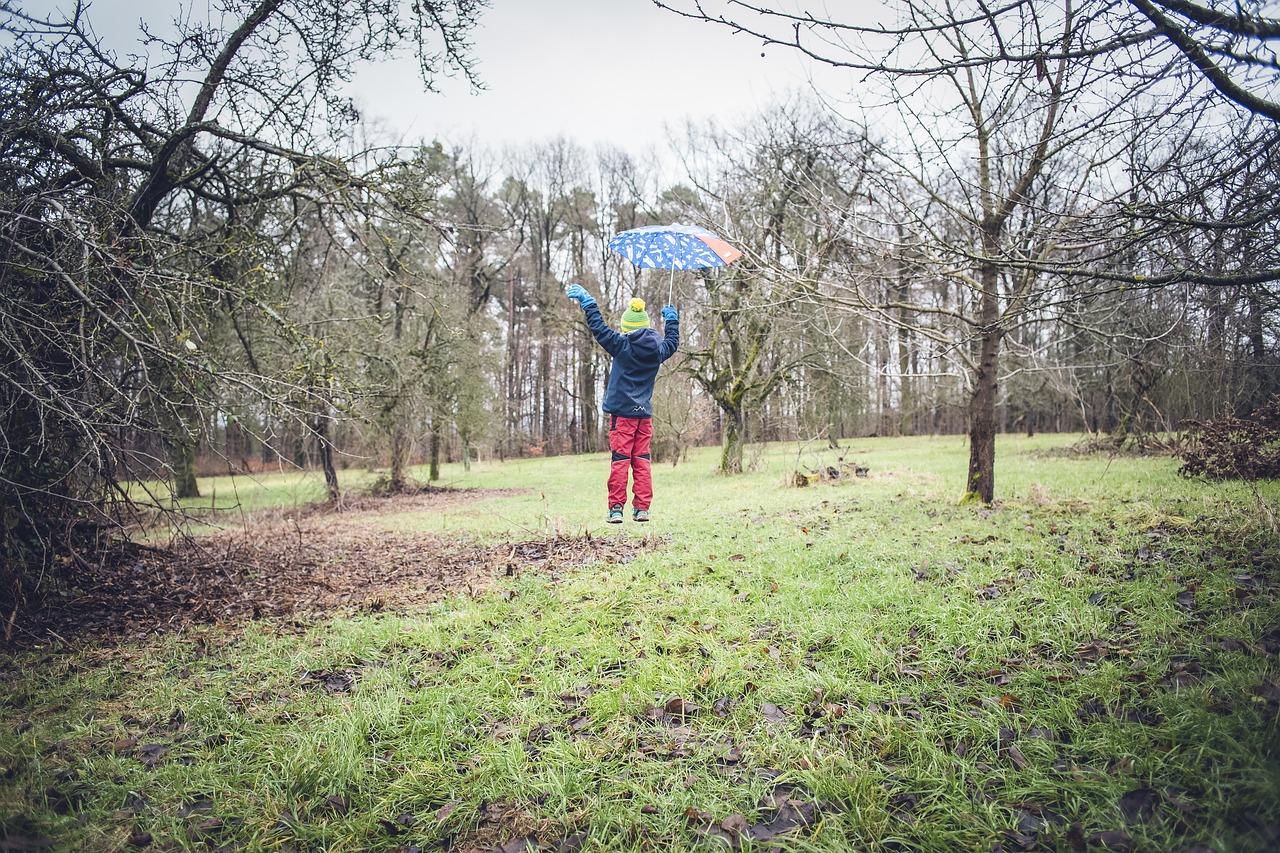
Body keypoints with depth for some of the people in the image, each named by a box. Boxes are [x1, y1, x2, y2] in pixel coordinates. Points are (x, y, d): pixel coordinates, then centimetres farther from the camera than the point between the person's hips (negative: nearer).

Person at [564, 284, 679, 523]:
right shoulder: (657, 350, 5)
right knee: (642, 461, 8)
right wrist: (672, 320, 43)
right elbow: (672, 342, 27)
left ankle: (616, 509, -2)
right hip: (645, 414, 4)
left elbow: (599, 328, -4)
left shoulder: (622, 346, -8)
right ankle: (642, 508, 7)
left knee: (620, 461, -2)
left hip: (622, 413, -4)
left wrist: (587, 302, 6)